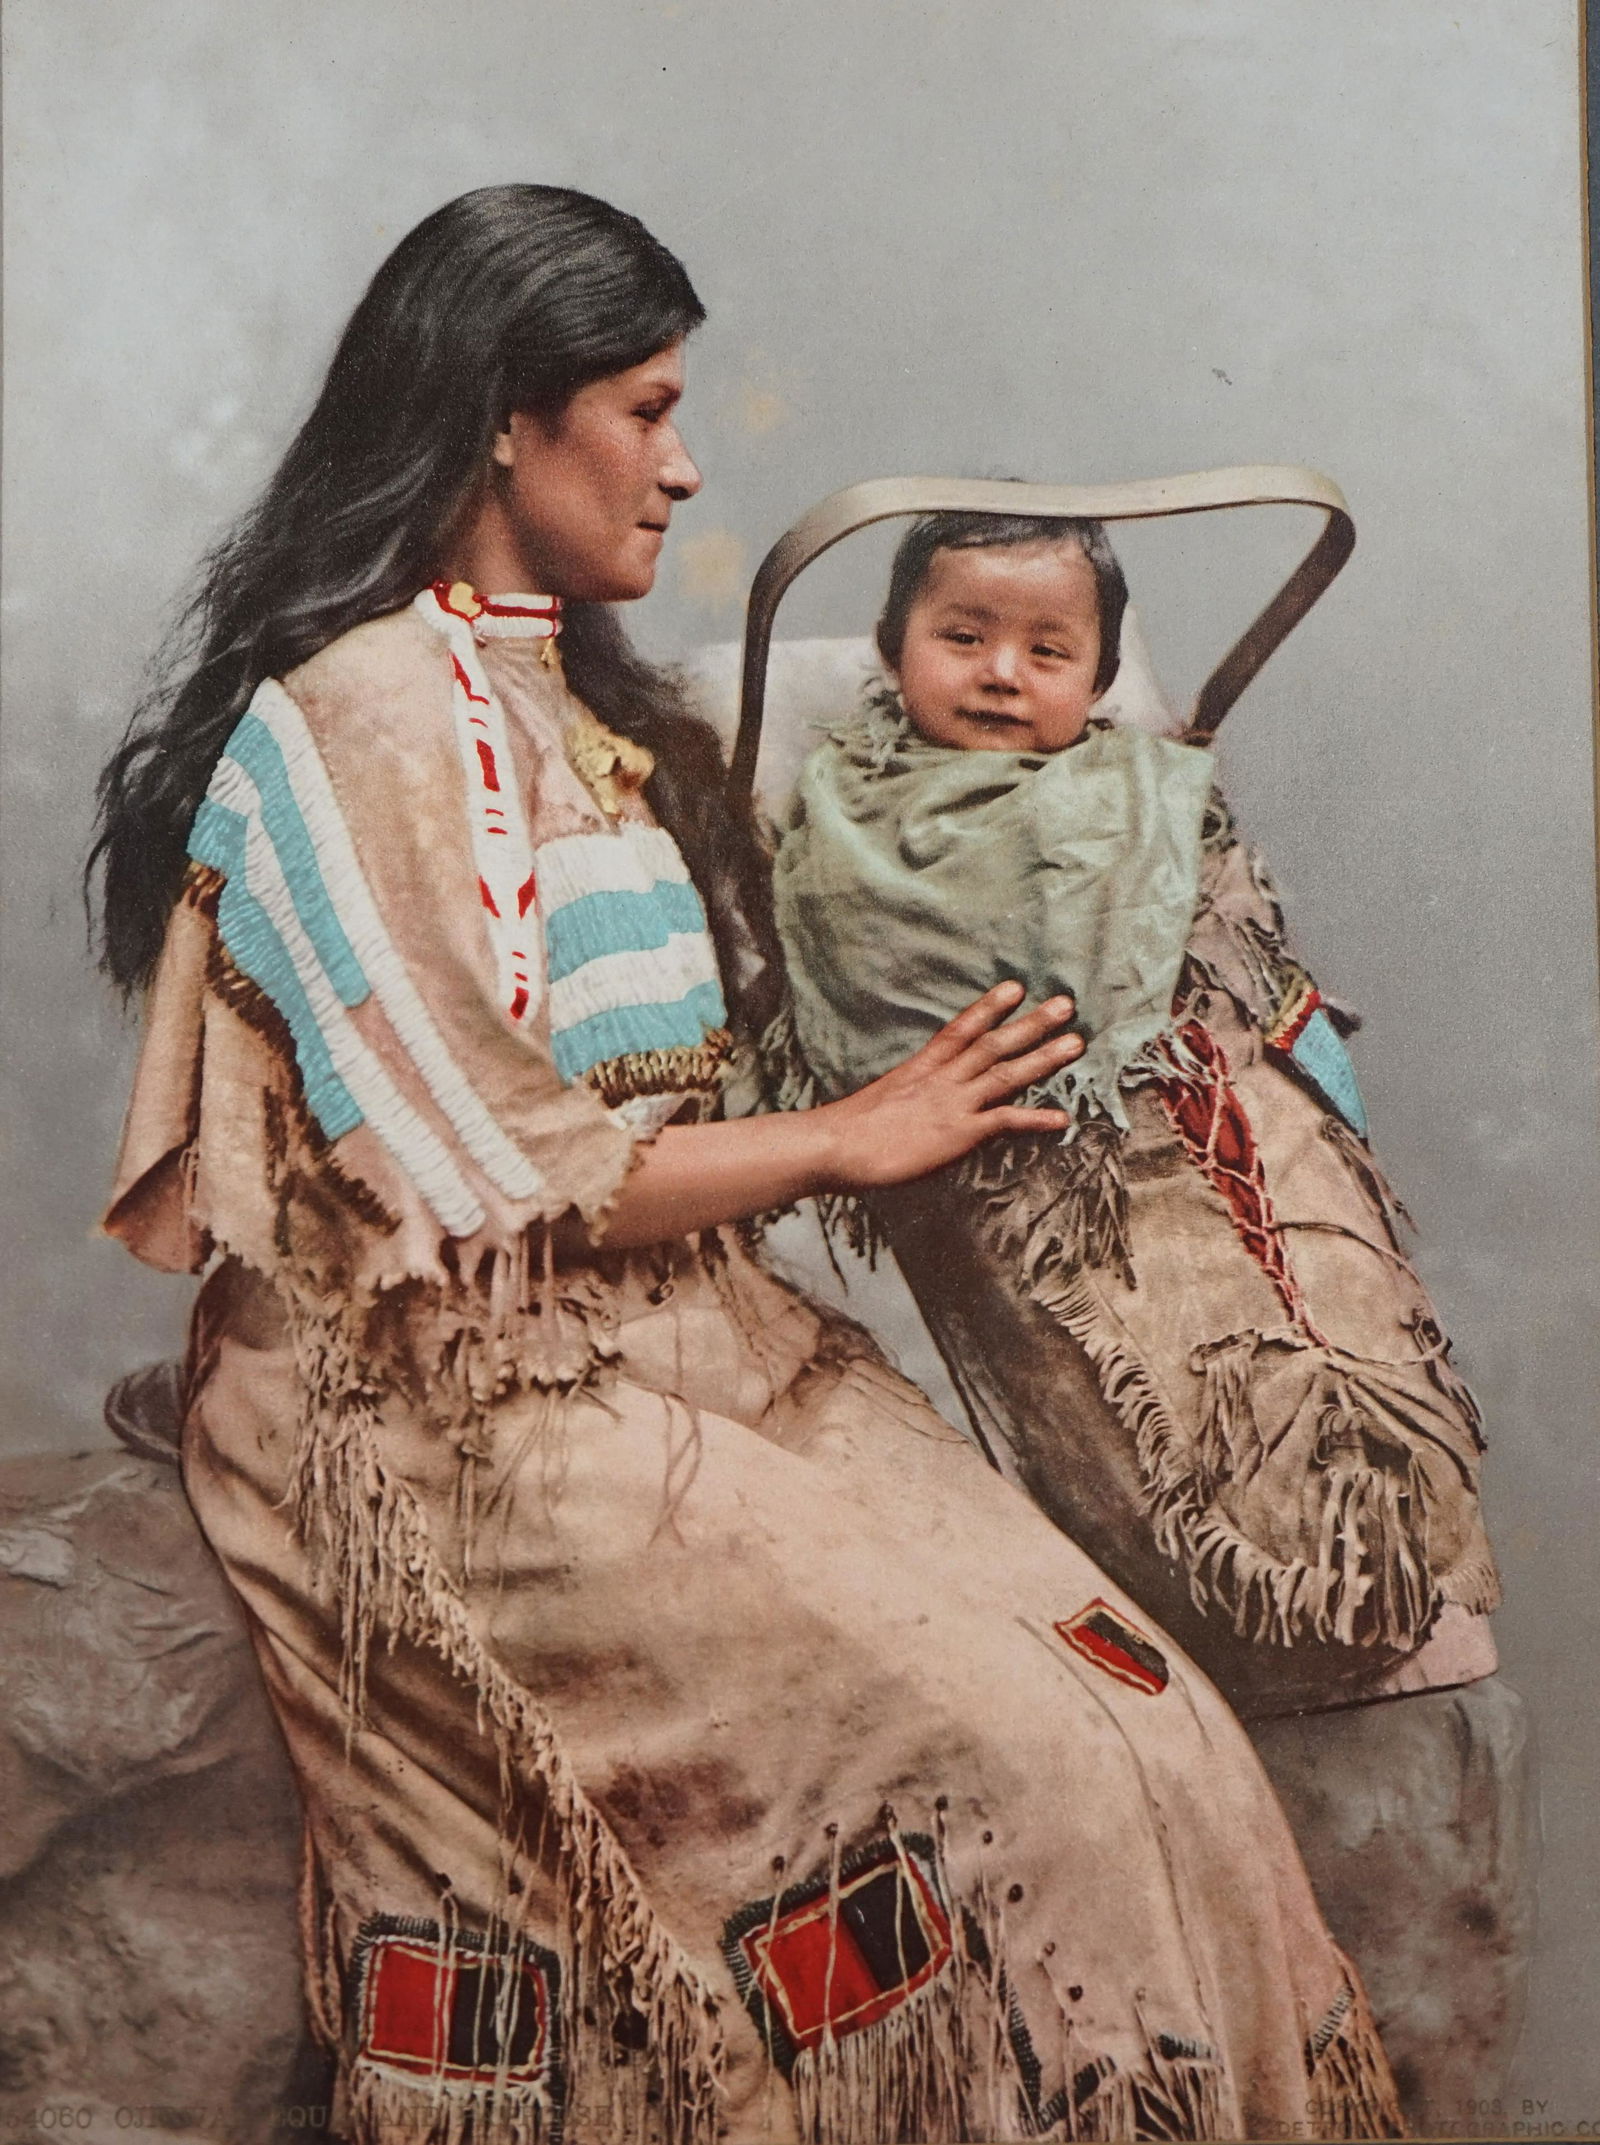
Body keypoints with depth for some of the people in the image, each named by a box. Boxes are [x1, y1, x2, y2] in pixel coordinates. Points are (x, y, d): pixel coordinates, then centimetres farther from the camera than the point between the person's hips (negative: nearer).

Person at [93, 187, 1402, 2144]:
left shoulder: (571, 707, 16)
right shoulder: (371, 714, -13)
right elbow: (492, 1184, -17)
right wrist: (849, 1142, -8)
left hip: (674, 1355, 8)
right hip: (475, 1422, -8)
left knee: (1117, 1712, -5)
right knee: (1025, 1759, -17)